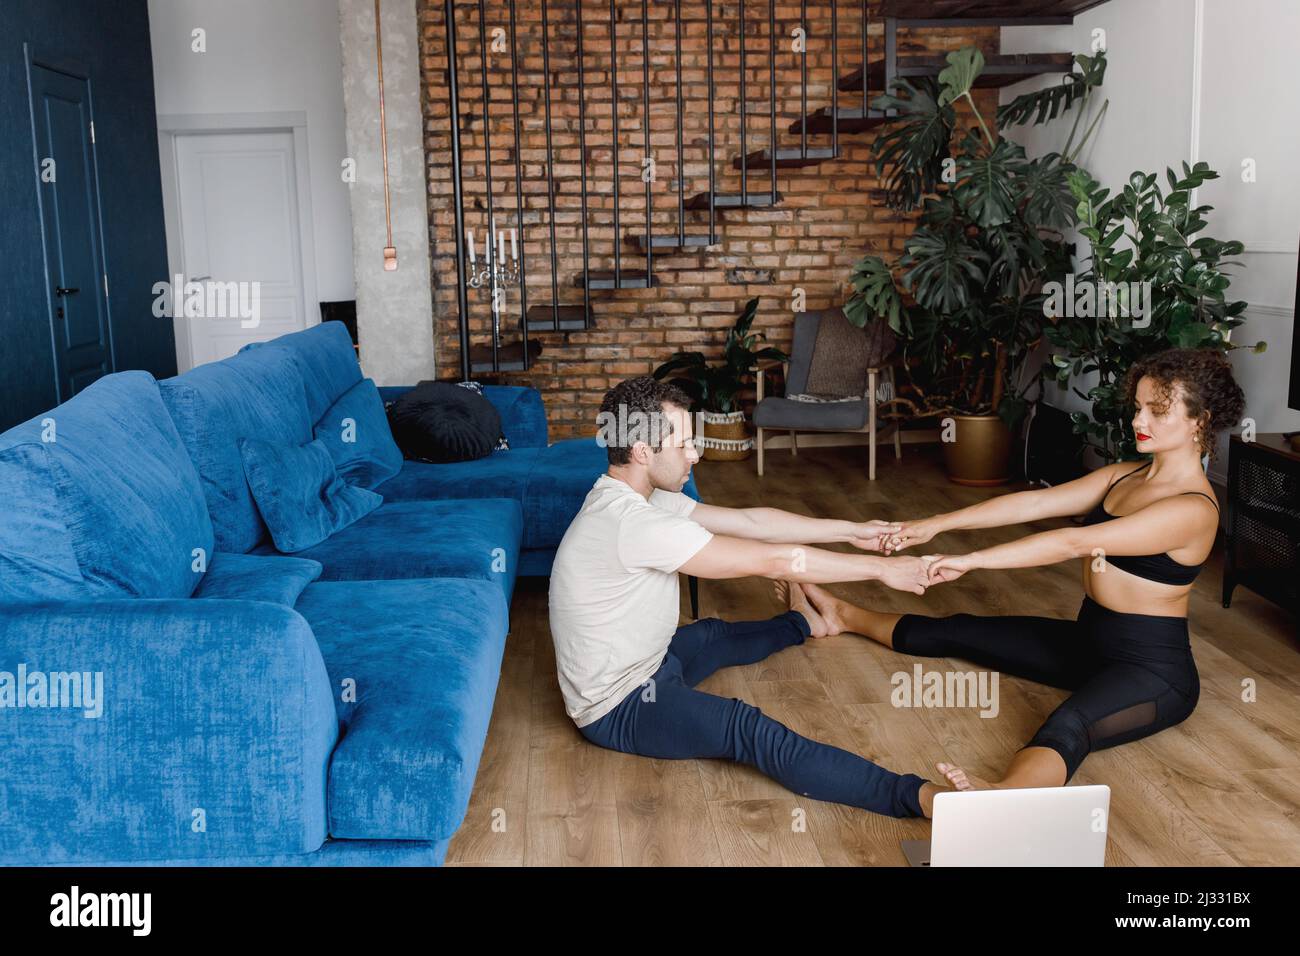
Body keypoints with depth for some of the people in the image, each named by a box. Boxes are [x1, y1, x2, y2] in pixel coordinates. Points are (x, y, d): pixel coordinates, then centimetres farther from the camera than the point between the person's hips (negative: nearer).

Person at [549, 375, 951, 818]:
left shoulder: (640, 497, 1)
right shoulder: (632, 522, -30)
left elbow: (748, 520, 6)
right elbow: (774, 561, -27)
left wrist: (850, 530, 6)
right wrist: (879, 569, -18)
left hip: (638, 662, 10)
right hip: (616, 709, -10)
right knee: (749, 729, -27)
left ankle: (802, 623, 61)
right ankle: (917, 797, -39)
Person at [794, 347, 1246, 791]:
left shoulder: (1193, 510, -21)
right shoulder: (1123, 475, 6)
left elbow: (1073, 543, -29)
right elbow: (1032, 503, -1)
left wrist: (971, 561, -30)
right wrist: (936, 524, -9)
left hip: (1152, 671, -9)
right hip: (1090, 641, 9)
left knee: (1068, 724, -42)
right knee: (958, 632, 16)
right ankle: (844, 616, 35)